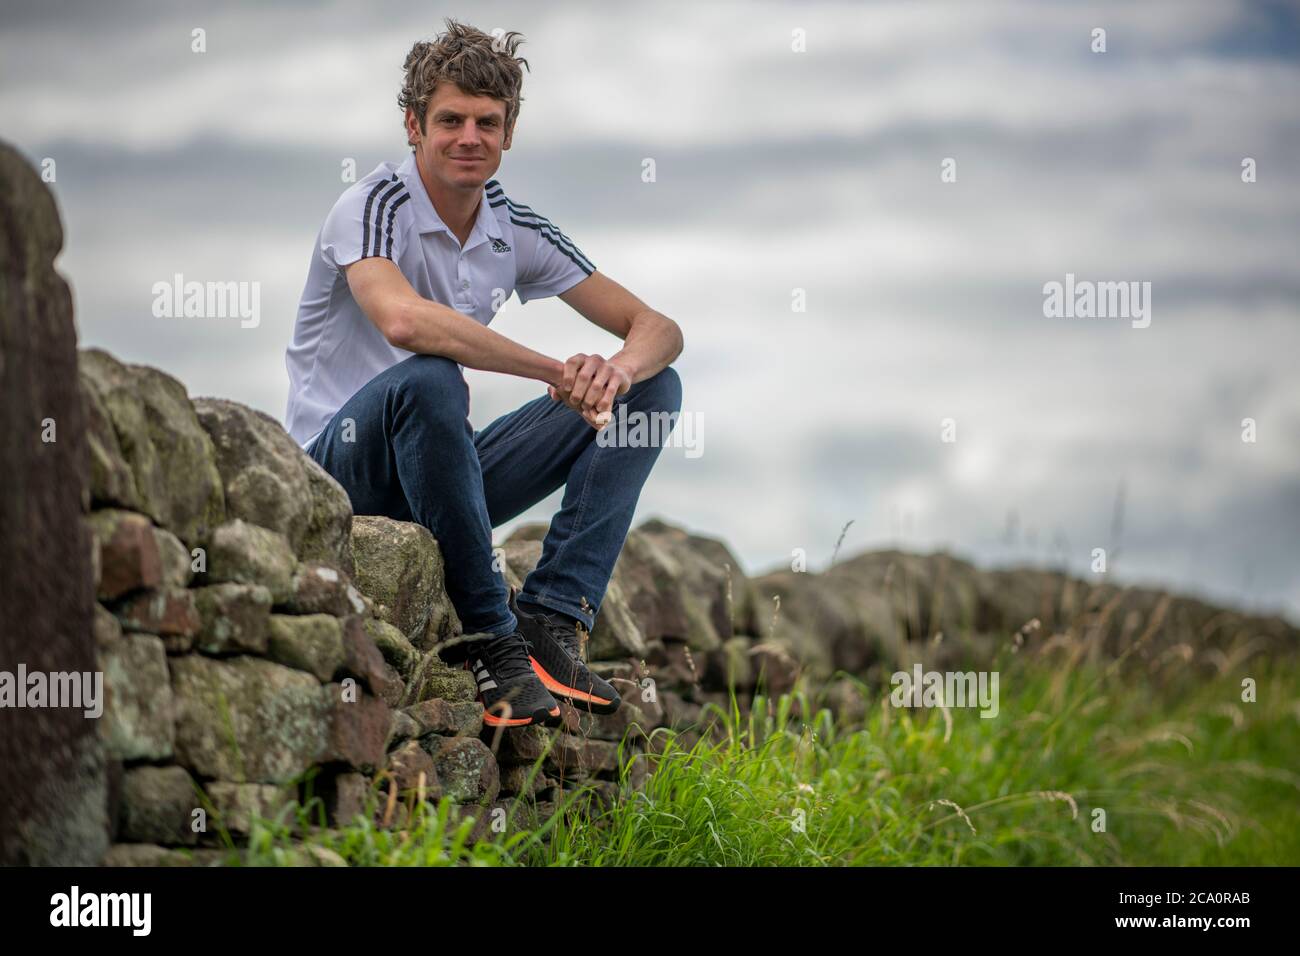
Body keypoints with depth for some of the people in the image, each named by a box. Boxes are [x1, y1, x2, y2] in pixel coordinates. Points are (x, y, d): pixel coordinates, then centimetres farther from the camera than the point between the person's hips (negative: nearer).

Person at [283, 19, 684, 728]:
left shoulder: (515, 230, 5)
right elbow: (404, 321, -37)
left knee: (651, 387, -3)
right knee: (429, 380, -39)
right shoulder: (376, 205, -15)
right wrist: (559, 373, -32)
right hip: (341, 470, -7)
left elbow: (658, 329, 4)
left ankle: (549, 618, -18)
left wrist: (622, 368, -22)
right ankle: (491, 640, -29)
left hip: (443, 471, 7)